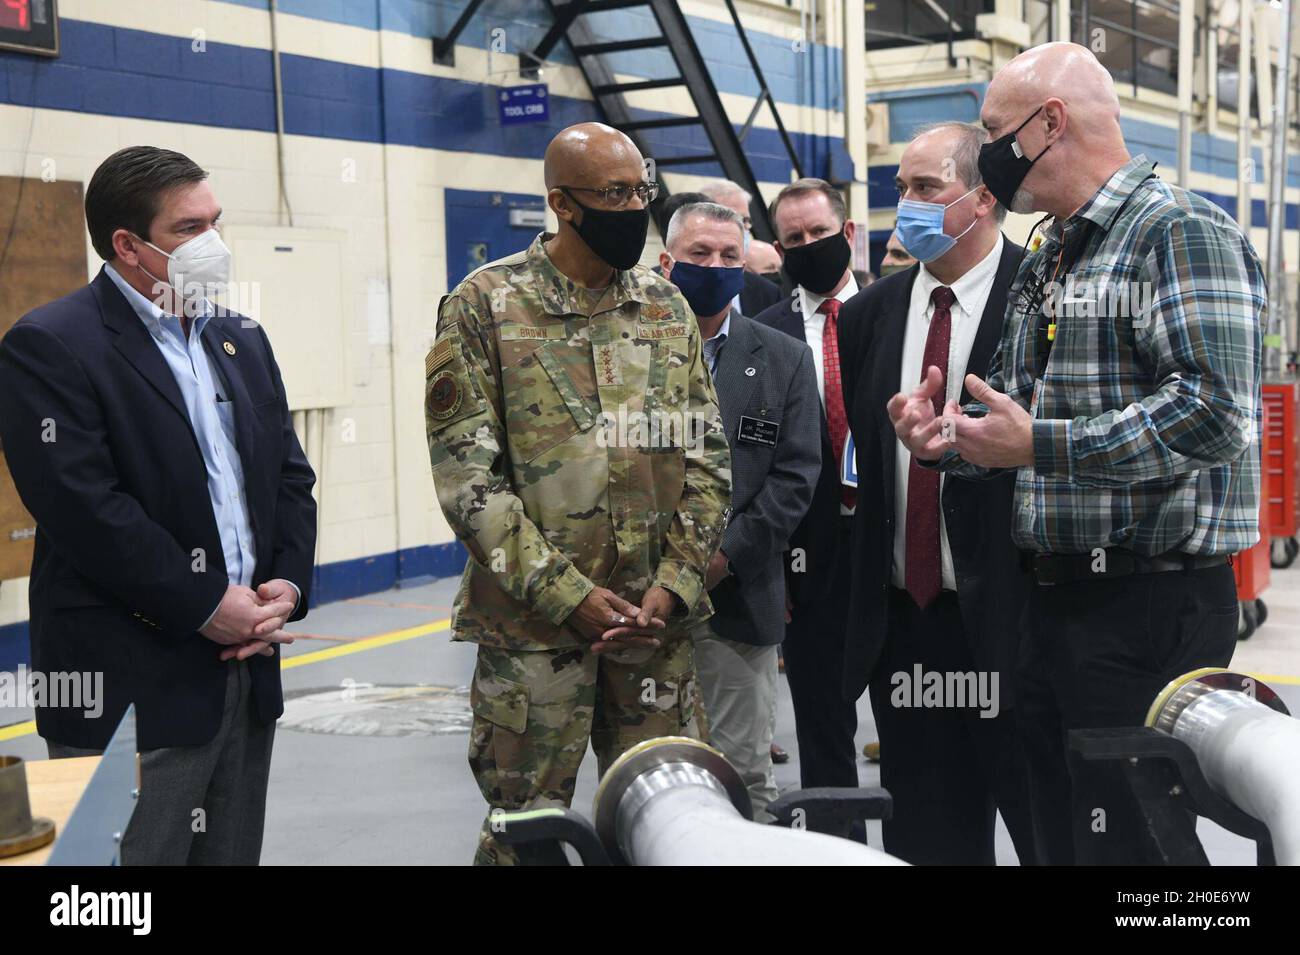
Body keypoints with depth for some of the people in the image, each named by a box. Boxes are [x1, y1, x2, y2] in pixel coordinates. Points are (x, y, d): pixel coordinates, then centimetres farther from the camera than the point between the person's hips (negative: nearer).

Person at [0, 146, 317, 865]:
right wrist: (206, 607, -16)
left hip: (247, 667, 7)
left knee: (231, 855, 14)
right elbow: (86, 508, -18)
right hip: (134, 690, -7)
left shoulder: (242, 340, 15)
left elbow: (290, 475, 15)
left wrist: (289, 583, -2)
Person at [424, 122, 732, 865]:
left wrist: (673, 586, -5)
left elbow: (708, 462, 9)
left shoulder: (668, 309, 9)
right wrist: (569, 595, -13)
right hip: (533, 623, -3)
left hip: (658, 621, 4)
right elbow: (467, 476, -9)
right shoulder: (485, 306, -4)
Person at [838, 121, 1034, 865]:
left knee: (1047, 825, 6)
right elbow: (862, 450, 13)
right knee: (928, 834, 13)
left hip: (1011, 615, -5)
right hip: (903, 618, 5)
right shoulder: (870, 314, 9)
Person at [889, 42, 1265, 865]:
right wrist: (950, 435, 2)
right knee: (1058, 835, 15)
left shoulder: (1182, 232, -11)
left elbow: (1213, 413, -23)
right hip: (1056, 601, 9)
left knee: (1127, 842, -4)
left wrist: (1043, 444, -20)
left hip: (1152, 604, -9)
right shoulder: (1045, 268, 18)